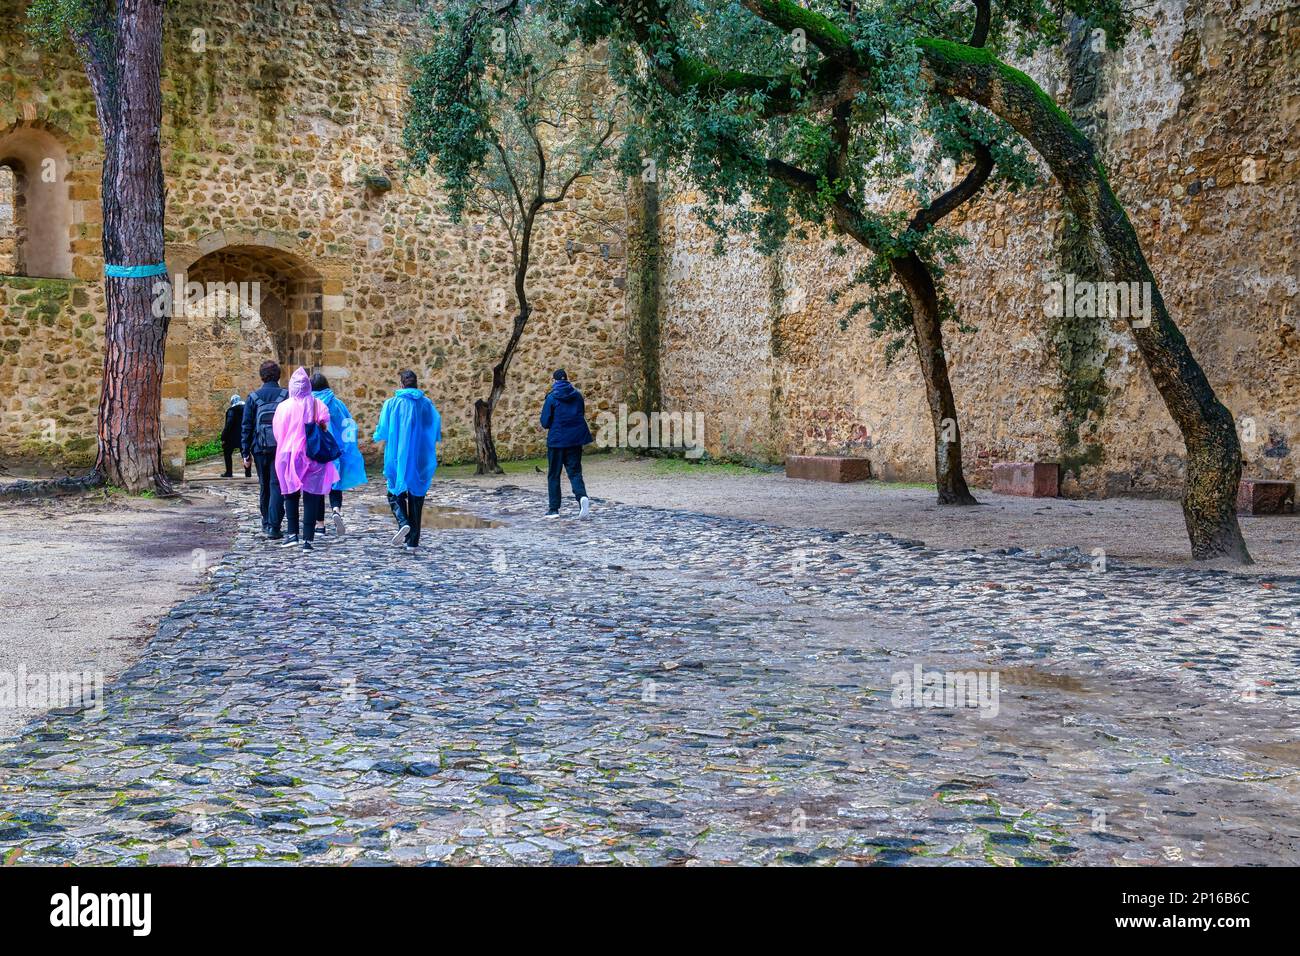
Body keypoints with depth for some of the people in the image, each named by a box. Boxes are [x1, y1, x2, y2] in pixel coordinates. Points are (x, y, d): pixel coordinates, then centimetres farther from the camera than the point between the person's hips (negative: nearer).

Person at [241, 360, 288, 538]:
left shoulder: (253, 398, 2)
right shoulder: (287, 396, -2)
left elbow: (246, 427, 2)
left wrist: (245, 453, 5)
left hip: (260, 449, 2)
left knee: (264, 486, 16)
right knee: (277, 486, -2)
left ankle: (266, 523, 26)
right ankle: (274, 526, -11)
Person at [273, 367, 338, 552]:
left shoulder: (284, 407, -7)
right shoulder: (318, 405, -5)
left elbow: (277, 434, 1)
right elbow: (325, 428, -3)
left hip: (289, 455, 0)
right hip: (314, 457, 0)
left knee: (291, 495, 16)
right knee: (311, 496, 4)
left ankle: (293, 533, 9)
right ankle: (308, 538, -1)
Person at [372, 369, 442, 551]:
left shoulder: (392, 404, -3)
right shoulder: (426, 404, 2)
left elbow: (383, 433, -3)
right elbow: (436, 432, 1)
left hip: (398, 456, -2)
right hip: (420, 458, 2)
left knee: (395, 494, 12)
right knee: (416, 496, 9)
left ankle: (403, 522, -16)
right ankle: (413, 541, 8)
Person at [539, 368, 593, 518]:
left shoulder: (552, 397, -8)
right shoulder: (577, 395, 5)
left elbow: (545, 422, -7)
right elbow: (582, 415, 16)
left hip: (557, 440, -3)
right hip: (575, 440, 3)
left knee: (553, 475, 8)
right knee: (575, 473, 5)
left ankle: (554, 509, 10)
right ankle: (582, 496, -22)